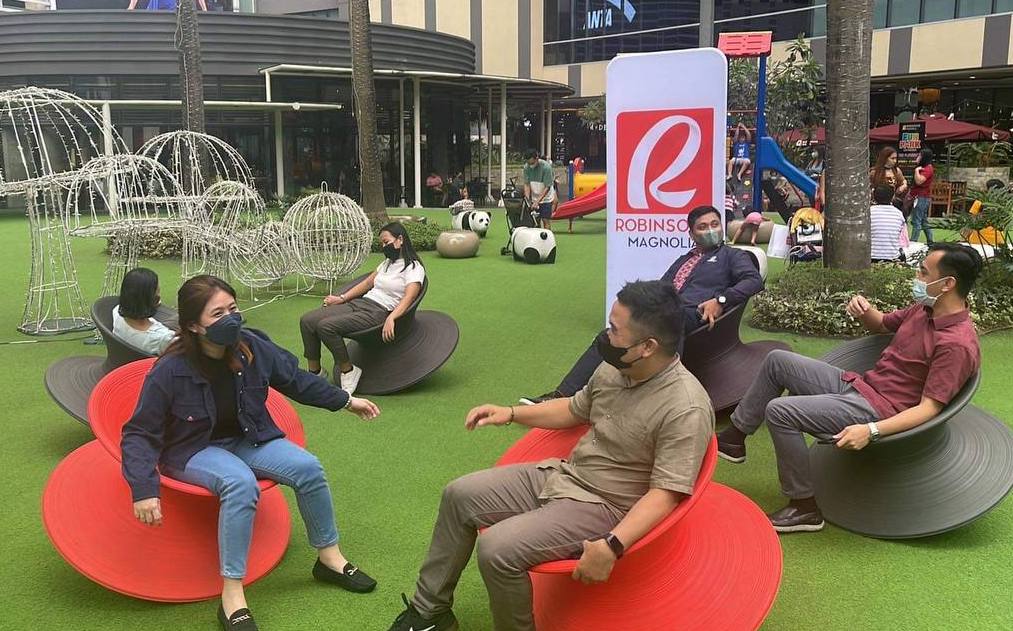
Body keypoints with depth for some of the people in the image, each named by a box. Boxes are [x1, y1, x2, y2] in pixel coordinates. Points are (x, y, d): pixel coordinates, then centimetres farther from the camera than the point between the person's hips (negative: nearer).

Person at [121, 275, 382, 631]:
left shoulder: (252, 347, -12)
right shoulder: (169, 372, -23)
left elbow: (296, 380, 6)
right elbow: (138, 434, -16)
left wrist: (345, 401, 12)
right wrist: (144, 490, -28)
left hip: (248, 440, 5)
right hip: (195, 451, -5)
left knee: (307, 467, -18)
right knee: (241, 483, -36)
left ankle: (329, 558, 4)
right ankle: (232, 596, -30)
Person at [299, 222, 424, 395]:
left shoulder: (414, 268, -3)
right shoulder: (387, 263, 24)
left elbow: (408, 298, -18)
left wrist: (391, 318, -34)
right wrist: (341, 298, 14)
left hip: (378, 312, -8)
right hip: (358, 303, 9)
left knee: (326, 326, -29)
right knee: (307, 321, -9)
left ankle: (348, 371, -11)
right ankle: (315, 372, 3)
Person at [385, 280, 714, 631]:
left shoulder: (686, 410, -25)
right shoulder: (614, 369, -1)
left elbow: (666, 493, -25)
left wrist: (612, 546, -34)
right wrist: (511, 414, 12)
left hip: (605, 508, -8)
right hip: (562, 475, 8)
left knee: (498, 549, -24)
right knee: (459, 496, 5)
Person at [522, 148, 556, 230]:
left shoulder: (546, 167, -23)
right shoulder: (527, 167, -10)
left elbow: (547, 187, -22)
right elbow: (526, 184, -6)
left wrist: (538, 201, -26)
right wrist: (527, 199, -20)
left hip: (546, 198, -4)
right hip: (533, 198, 4)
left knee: (546, 220, -7)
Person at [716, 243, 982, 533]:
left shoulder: (958, 344, -21)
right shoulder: (927, 308, 6)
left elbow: (929, 408, -25)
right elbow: (882, 324, 25)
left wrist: (871, 431, -35)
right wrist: (864, 311, 0)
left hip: (878, 410, -10)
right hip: (856, 383, 10)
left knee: (780, 411, -21)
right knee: (778, 361, 7)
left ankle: (805, 507, -9)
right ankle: (733, 438, 15)